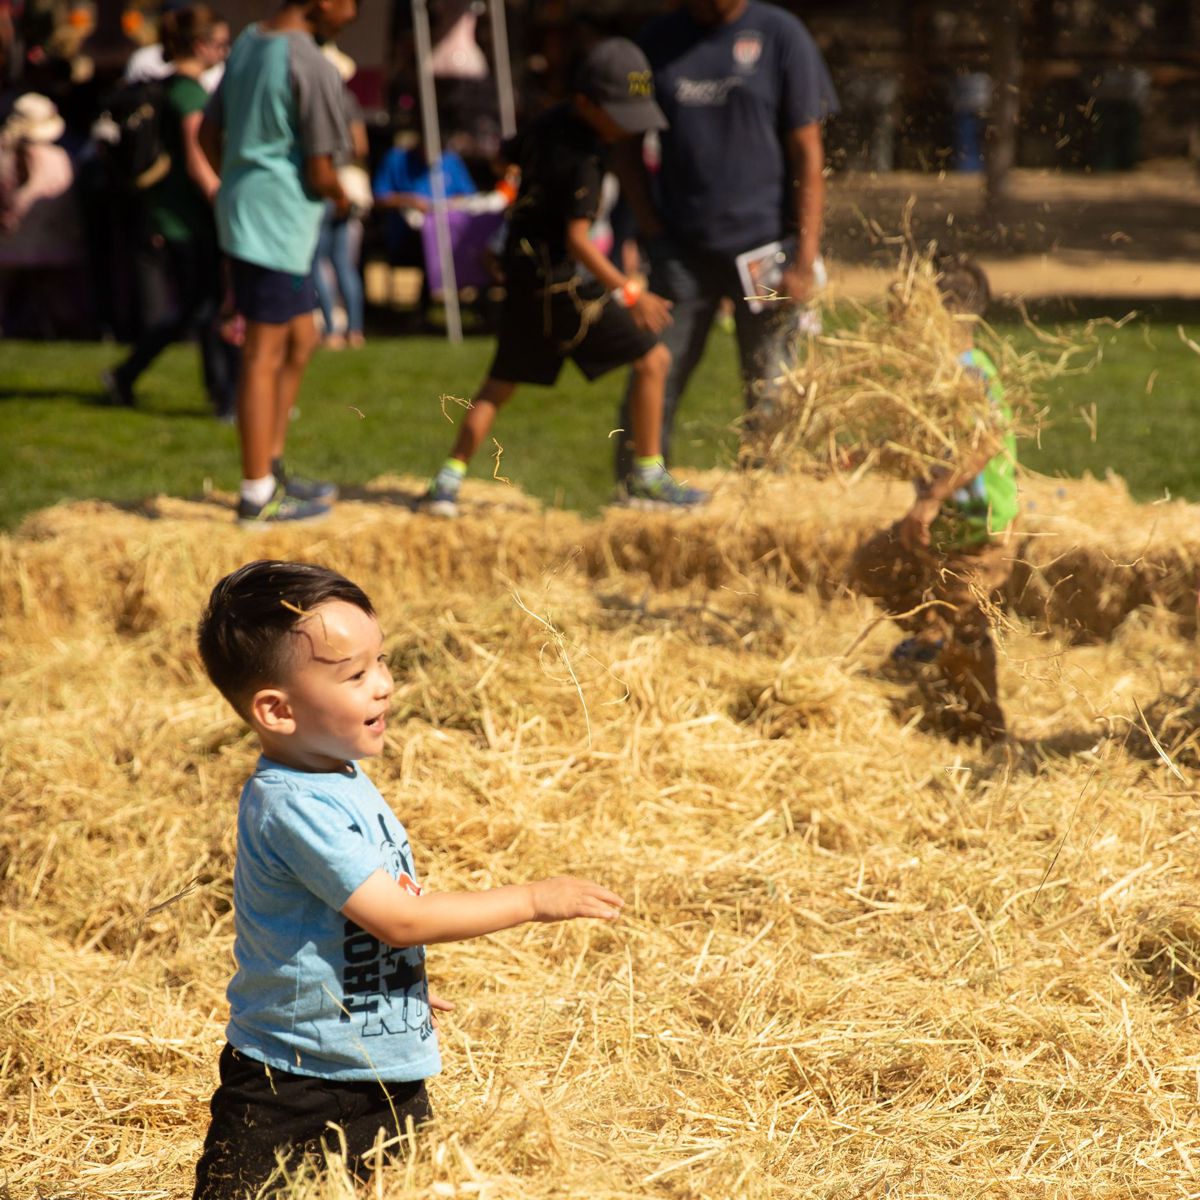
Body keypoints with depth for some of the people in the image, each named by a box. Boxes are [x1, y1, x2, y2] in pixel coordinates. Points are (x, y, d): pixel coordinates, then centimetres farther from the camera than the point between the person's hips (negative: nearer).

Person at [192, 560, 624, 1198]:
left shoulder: (341, 778, 6)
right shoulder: (291, 806, -24)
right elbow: (398, 918, -24)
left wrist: (408, 990, 27)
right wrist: (531, 900, -18)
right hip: (290, 1092, -8)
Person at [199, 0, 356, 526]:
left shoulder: (247, 43, 9)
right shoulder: (313, 68, -18)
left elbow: (208, 133, 16)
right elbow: (320, 174, -17)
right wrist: (341, 197, 4)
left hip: (243, 211, 9)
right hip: (279, 226, -9)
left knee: (301, 341, 20)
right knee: (265, 357, -3)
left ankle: (271, 469, 26)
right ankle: (258, 496, 4)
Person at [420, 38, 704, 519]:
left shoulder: (546, 125, 6)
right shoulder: (583, 156, -19)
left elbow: (512, 159, 26)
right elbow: (577, 239, -24)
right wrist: (629, 292, -25)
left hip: (521, 276, 9)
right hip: (560, 281, -9)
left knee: (500, 383, 17)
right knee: (653, 359, 0)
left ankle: (448, 480, 9)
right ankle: (647, 477, 5)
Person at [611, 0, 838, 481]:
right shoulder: (659, 40, 6)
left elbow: (807, 152, -2)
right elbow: (627, 146, 12)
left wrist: (805, 259, -8)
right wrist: (652, 227, -1)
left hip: (762, 247, -2)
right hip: (681, 251, 2)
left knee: (769, 388, 3)